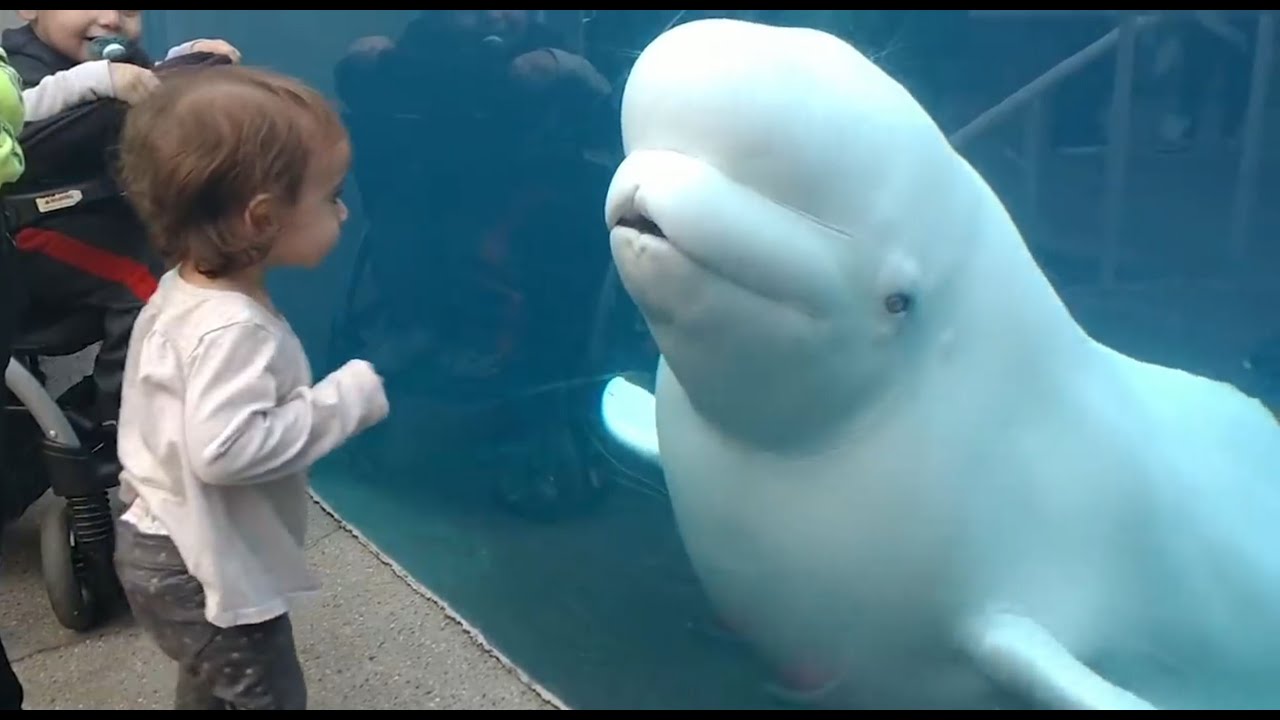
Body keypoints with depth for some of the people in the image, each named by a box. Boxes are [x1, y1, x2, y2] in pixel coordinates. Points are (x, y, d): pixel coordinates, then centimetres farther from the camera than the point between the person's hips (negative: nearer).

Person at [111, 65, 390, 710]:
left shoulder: (183, 290, 0)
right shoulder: (234, 326, -32)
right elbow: (227, 448, -41)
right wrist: (348, 396, -33)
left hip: (168, 549, 10)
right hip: (201, 571, -10)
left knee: (212, 688, 30)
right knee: (267, 696, 8)